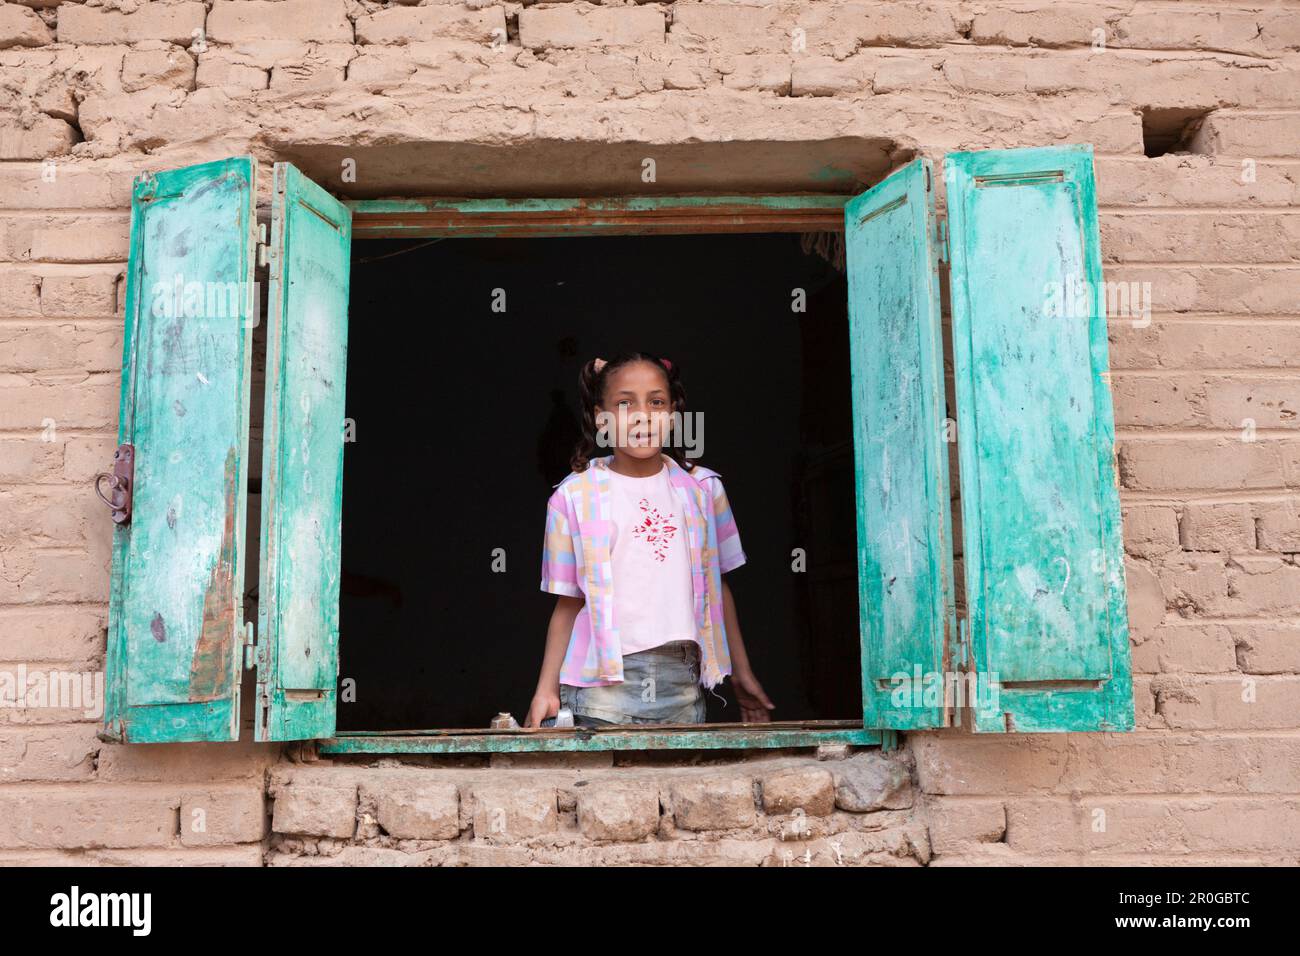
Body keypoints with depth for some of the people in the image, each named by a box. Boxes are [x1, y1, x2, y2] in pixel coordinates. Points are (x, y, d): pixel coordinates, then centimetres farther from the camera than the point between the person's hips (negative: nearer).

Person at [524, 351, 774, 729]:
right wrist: (547, 690, -1)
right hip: (605, 682, -2)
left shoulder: (702, 488, 9)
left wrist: (742, 674, 15)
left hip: (683, 682, 2)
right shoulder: (575, 496, 3)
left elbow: (718, 587, 14)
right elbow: (568, 602, 5)